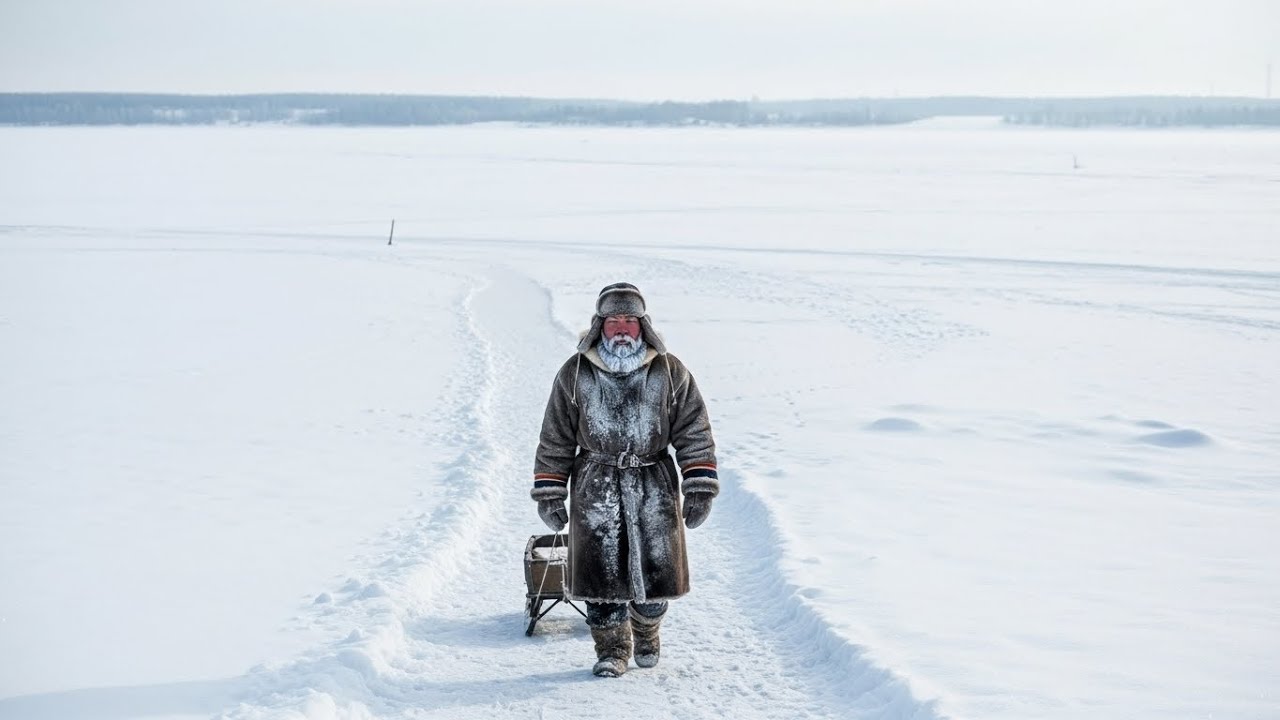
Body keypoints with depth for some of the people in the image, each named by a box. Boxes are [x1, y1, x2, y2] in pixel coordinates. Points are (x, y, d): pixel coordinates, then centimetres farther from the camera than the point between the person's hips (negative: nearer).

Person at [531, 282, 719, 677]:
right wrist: (549, 492, 4)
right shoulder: (575, 374, 4)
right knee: (602, 570, -2)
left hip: (653, 485, 0)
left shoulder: (670, 372, 3)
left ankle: (646, 631, 32)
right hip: (595, 486, 0)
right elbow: (555, 439, 8)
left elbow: (694, 432, 3)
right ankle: (611, 649, 16)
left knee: (654, 568, 2)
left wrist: (699, 489, -3)